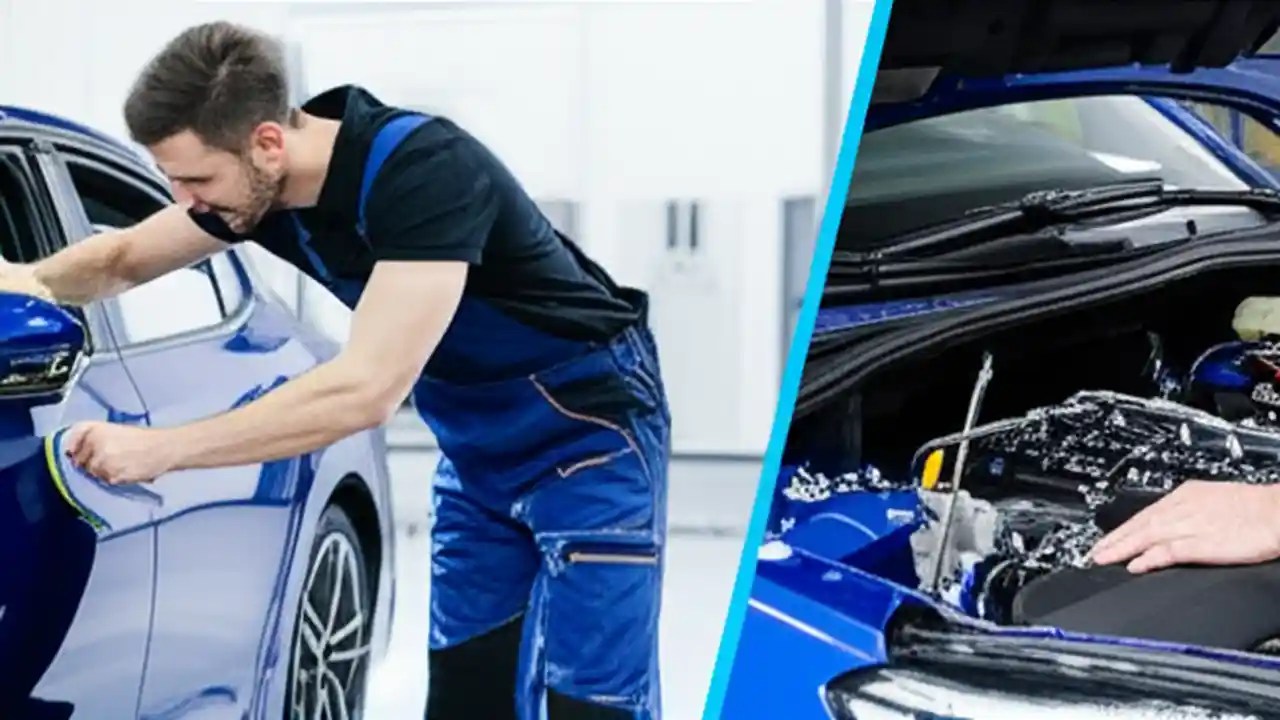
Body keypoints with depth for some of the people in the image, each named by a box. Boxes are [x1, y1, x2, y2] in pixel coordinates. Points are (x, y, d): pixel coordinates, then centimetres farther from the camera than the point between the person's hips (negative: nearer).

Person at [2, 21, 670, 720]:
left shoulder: (424, 170, -31)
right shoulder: (260, 182, -7)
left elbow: (367, 390, -37)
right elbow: (122, 256, 11)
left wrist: (160, 449, -34)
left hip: (590, 440, -8)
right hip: (478, 455, 8)